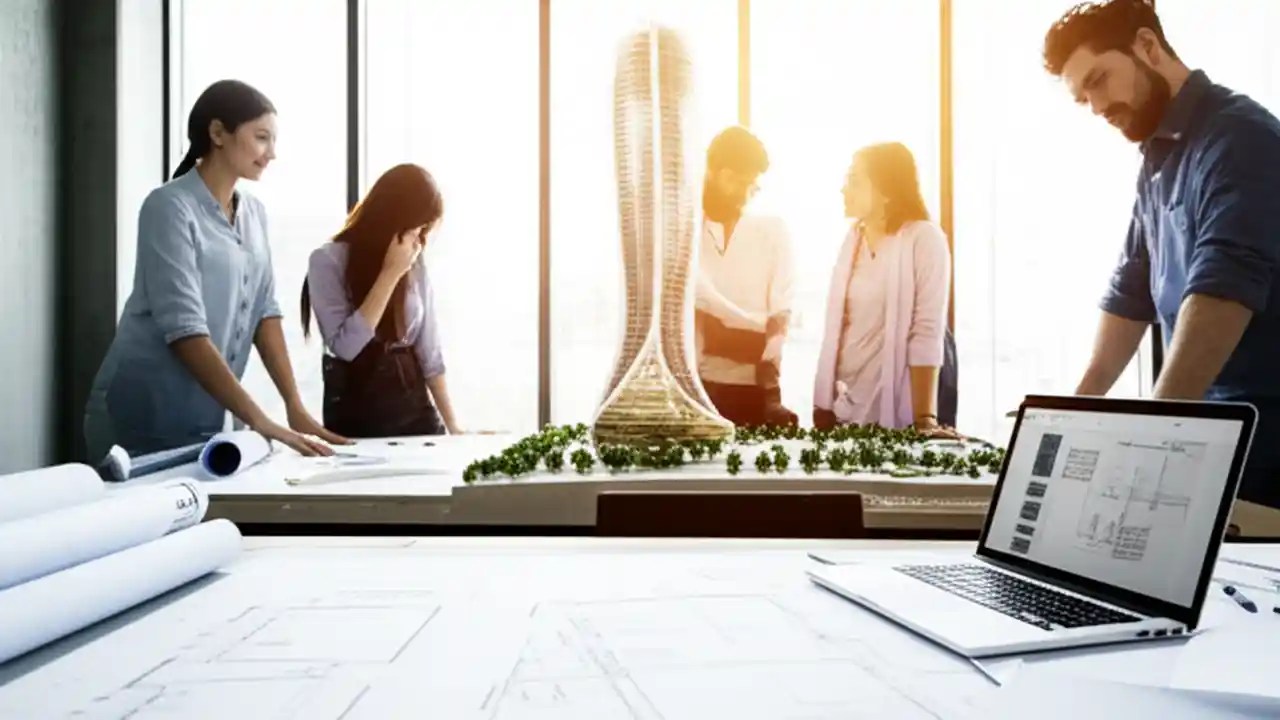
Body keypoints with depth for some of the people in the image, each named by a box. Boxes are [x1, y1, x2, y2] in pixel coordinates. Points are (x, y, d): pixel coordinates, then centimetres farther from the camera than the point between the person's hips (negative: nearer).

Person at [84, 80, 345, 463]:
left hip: (205, 420, 6)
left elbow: (265, 310, 5)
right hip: (140, 420, -6)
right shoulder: (171, 207, -15)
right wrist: (260, 422, -27)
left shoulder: (254, 213, 7)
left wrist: (295, 406, -5)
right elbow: (184, 330, -23)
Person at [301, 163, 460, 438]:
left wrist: (451, 424, 3)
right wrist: (390, 273, -19)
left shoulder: (415, 266, 5)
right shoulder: (329, 261, -9)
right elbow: (344, 346, -19)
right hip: (356, 406, -4)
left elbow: (429, 352, 6)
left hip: (413, 400, 4)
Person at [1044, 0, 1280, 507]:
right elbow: (1132, 292, 13)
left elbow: (1225, 288, -28)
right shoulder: (1159, 159, 12)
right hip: (1208, 422, 7)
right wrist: (1082, 402, 4)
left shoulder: (1238, 137, -14)